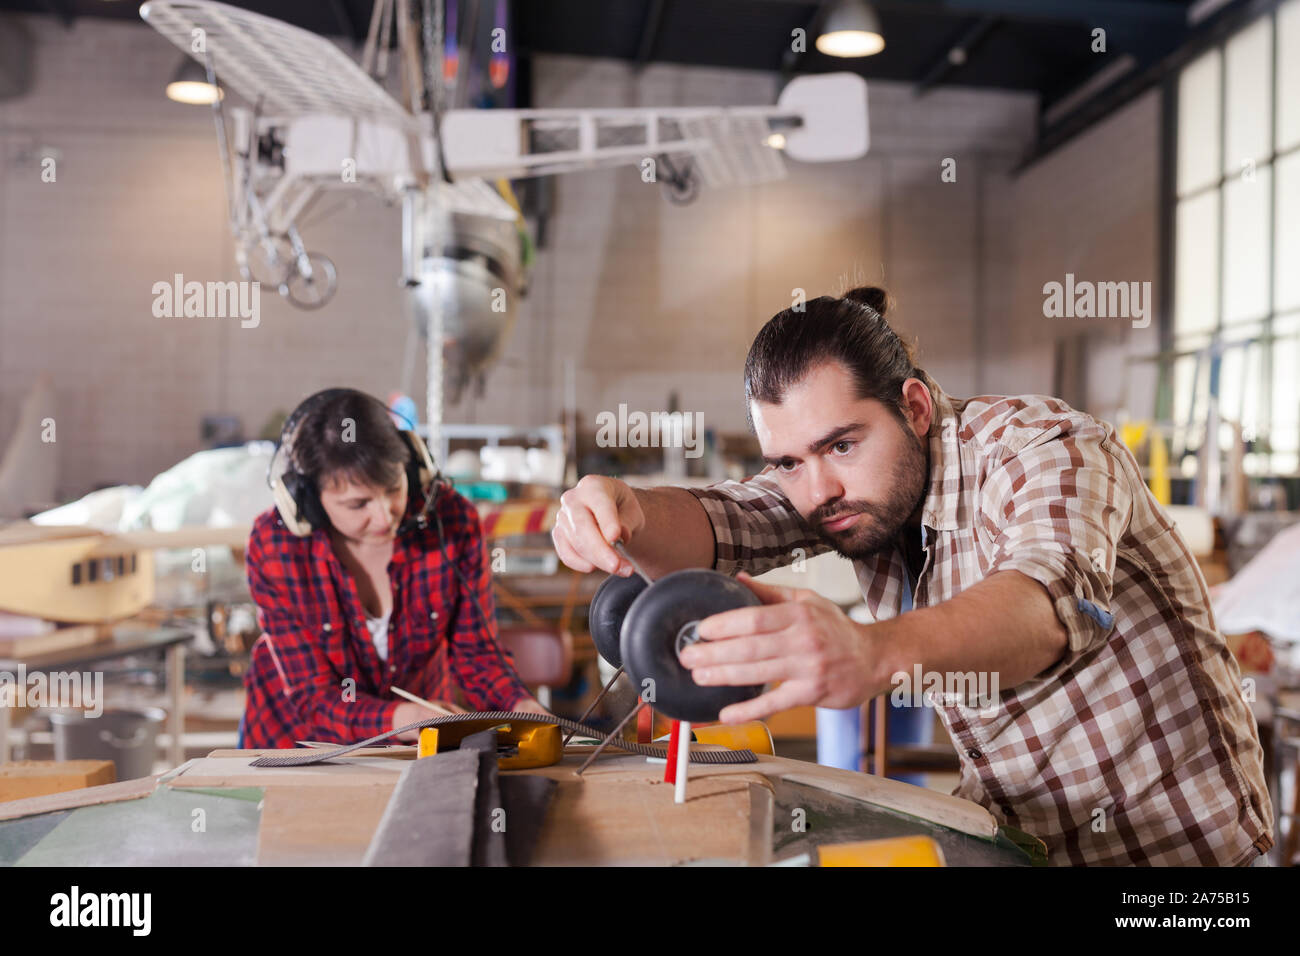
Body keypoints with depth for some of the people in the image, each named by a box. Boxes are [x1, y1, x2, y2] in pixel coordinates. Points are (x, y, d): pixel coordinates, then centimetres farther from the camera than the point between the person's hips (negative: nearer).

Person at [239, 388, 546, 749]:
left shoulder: (454, 521, -17)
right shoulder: (273, 547, -21)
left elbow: (476, 651, -6)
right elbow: (315, 700, -20)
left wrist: (523, 708, -26)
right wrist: (405, 719, -39)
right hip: (297, 740, -1)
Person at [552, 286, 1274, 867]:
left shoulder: (1050, 446, -21)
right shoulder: (850, 487, -2)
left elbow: (1051, 600, -40)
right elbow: (708, 528, -14)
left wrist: (877, 651, -59)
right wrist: (621, 513, -37)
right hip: (1011, 832, 6)